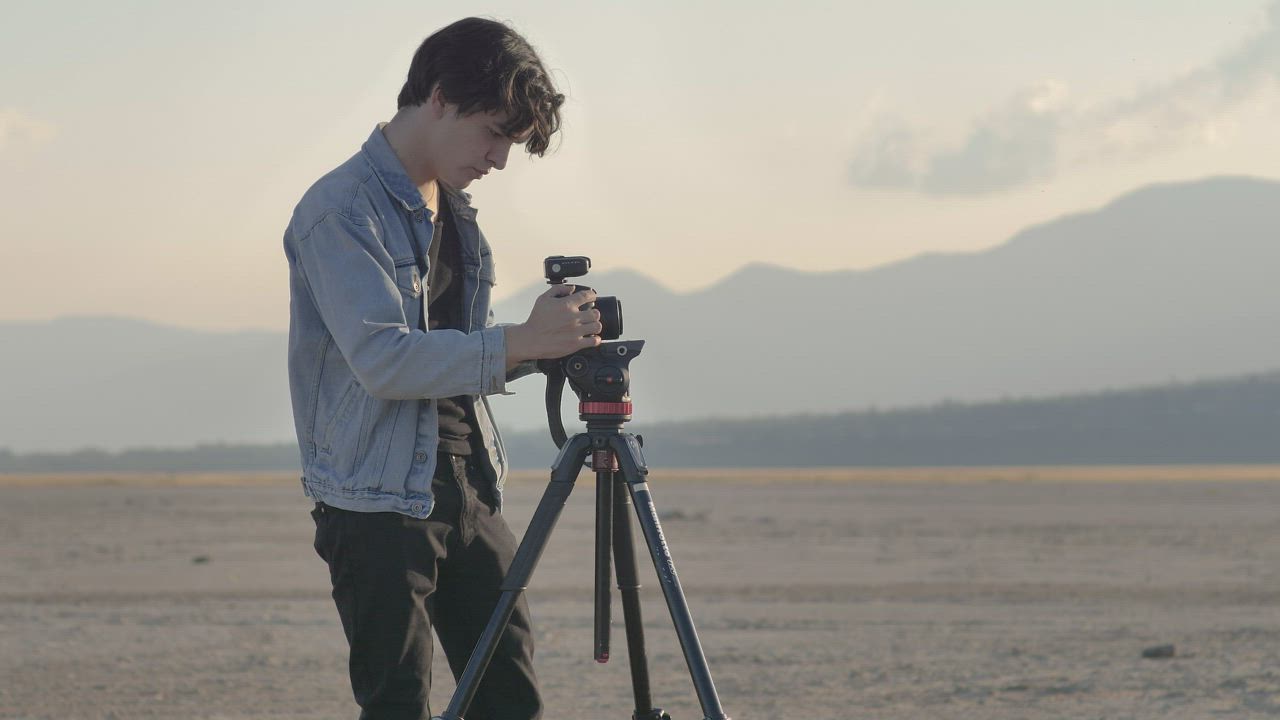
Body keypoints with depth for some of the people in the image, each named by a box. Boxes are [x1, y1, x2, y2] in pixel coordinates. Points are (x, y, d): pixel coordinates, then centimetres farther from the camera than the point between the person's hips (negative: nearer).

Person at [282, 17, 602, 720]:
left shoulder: (452, 210, 16)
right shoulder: (341, 209, -13)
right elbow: (385, 360, -23)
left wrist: (544, 343, 4)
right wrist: (521, 343, -25)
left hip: (467, 485, 8)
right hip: (379, 498, -8)